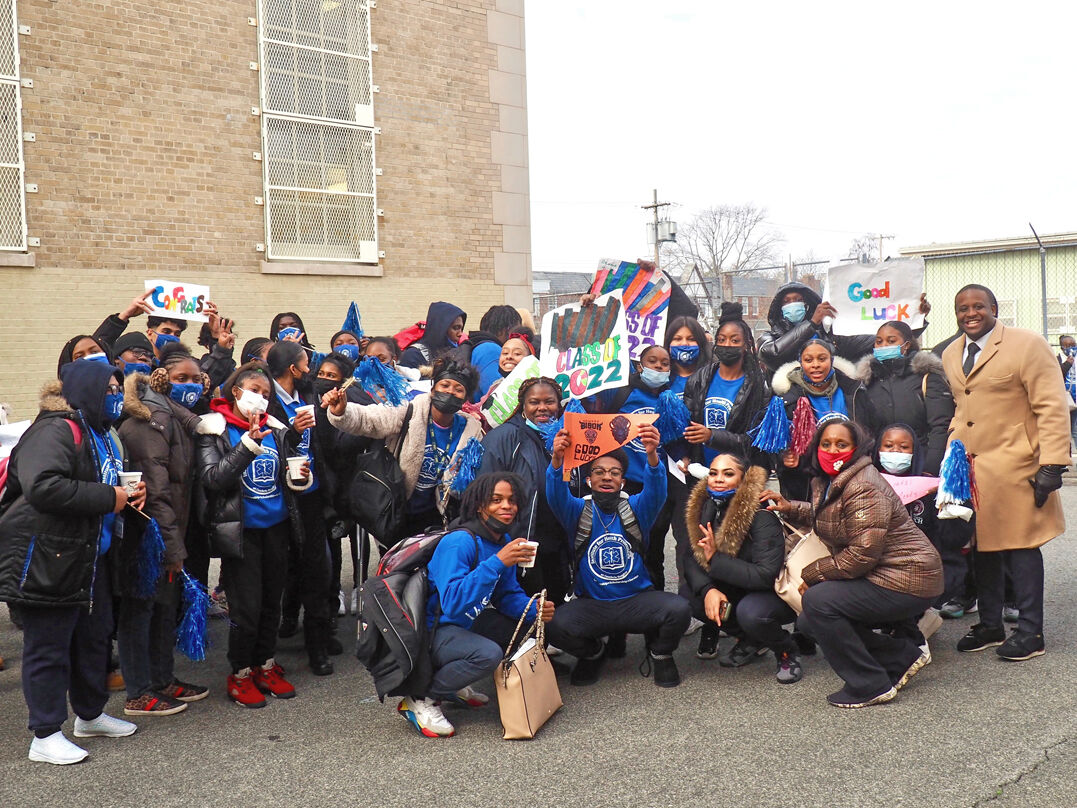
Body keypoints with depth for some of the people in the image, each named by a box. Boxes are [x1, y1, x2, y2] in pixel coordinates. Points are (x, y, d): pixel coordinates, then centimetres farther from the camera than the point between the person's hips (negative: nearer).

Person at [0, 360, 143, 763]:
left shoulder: (100, 434, 17)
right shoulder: (54, 431, -17)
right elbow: (43, 487, -32)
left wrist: (129, 492, 9)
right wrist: (108, 498, -23)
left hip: (90, 558, 10)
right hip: (47, 559, -10)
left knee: (94, 636, 19)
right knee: (48, 647, 0)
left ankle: (90, 714, 36)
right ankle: (45, 737, 11)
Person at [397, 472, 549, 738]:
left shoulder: (506, 542, 1)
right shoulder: (459, 542, -25)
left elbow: (508, 594, 11)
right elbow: (452, 604, -36)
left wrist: (534, 610, -11)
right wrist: (497, 562, -40)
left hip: (468, 624, 9)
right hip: (433, 631, -9)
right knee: (488, 653, -32)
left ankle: (455, 686, 12)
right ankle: (420, 699, -11)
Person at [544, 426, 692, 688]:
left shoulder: (636, 508, 2)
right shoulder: (578, 511, 2)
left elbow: (656, 491, -18)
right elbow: (557, 496, -19)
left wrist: (652, 455, -40)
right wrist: (557, 460, -40)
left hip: (637, 601, 0)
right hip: (591, 604, 0)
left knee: (679, 609, -29)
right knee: (557, 626, -29)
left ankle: (660, 654, 8)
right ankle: (592, 653, 8)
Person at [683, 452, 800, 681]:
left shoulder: (761, 516, -26)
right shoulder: (706, 508, -7)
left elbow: (766, 575, -32)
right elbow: (692, 558, -7)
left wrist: (715, 558, -32)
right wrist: (707, 590, -26)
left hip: (777, 592, -7)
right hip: (736, 592, 7)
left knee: (751, 612, -36)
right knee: (692, 599, -17)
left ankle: (786, 650, -2)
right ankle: (749, 641, 7)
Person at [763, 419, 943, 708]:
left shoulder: (863, 489, -22)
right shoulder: (826, 481, 8)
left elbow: (863, 554, -26)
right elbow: (824, 515, 31)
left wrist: (813, 573, -15)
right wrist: (790, 508, 14)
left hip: (906, 583, -10)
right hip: (876, 576, 10)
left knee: (817, 601, -23)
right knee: (808, 623, 5)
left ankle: (871, 686, -9)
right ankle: (901, 656, 14)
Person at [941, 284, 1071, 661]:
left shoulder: (1027, 345, -7)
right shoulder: (951, 355, 13)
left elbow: (1052, 408, -10)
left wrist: (1051, 465, -16)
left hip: (1013, 468, -5)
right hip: (969, 469, 6)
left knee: (1019, 546, -1)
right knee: (982, 547, 10)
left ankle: (1031, 633, 10)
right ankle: (990, 626, 23)